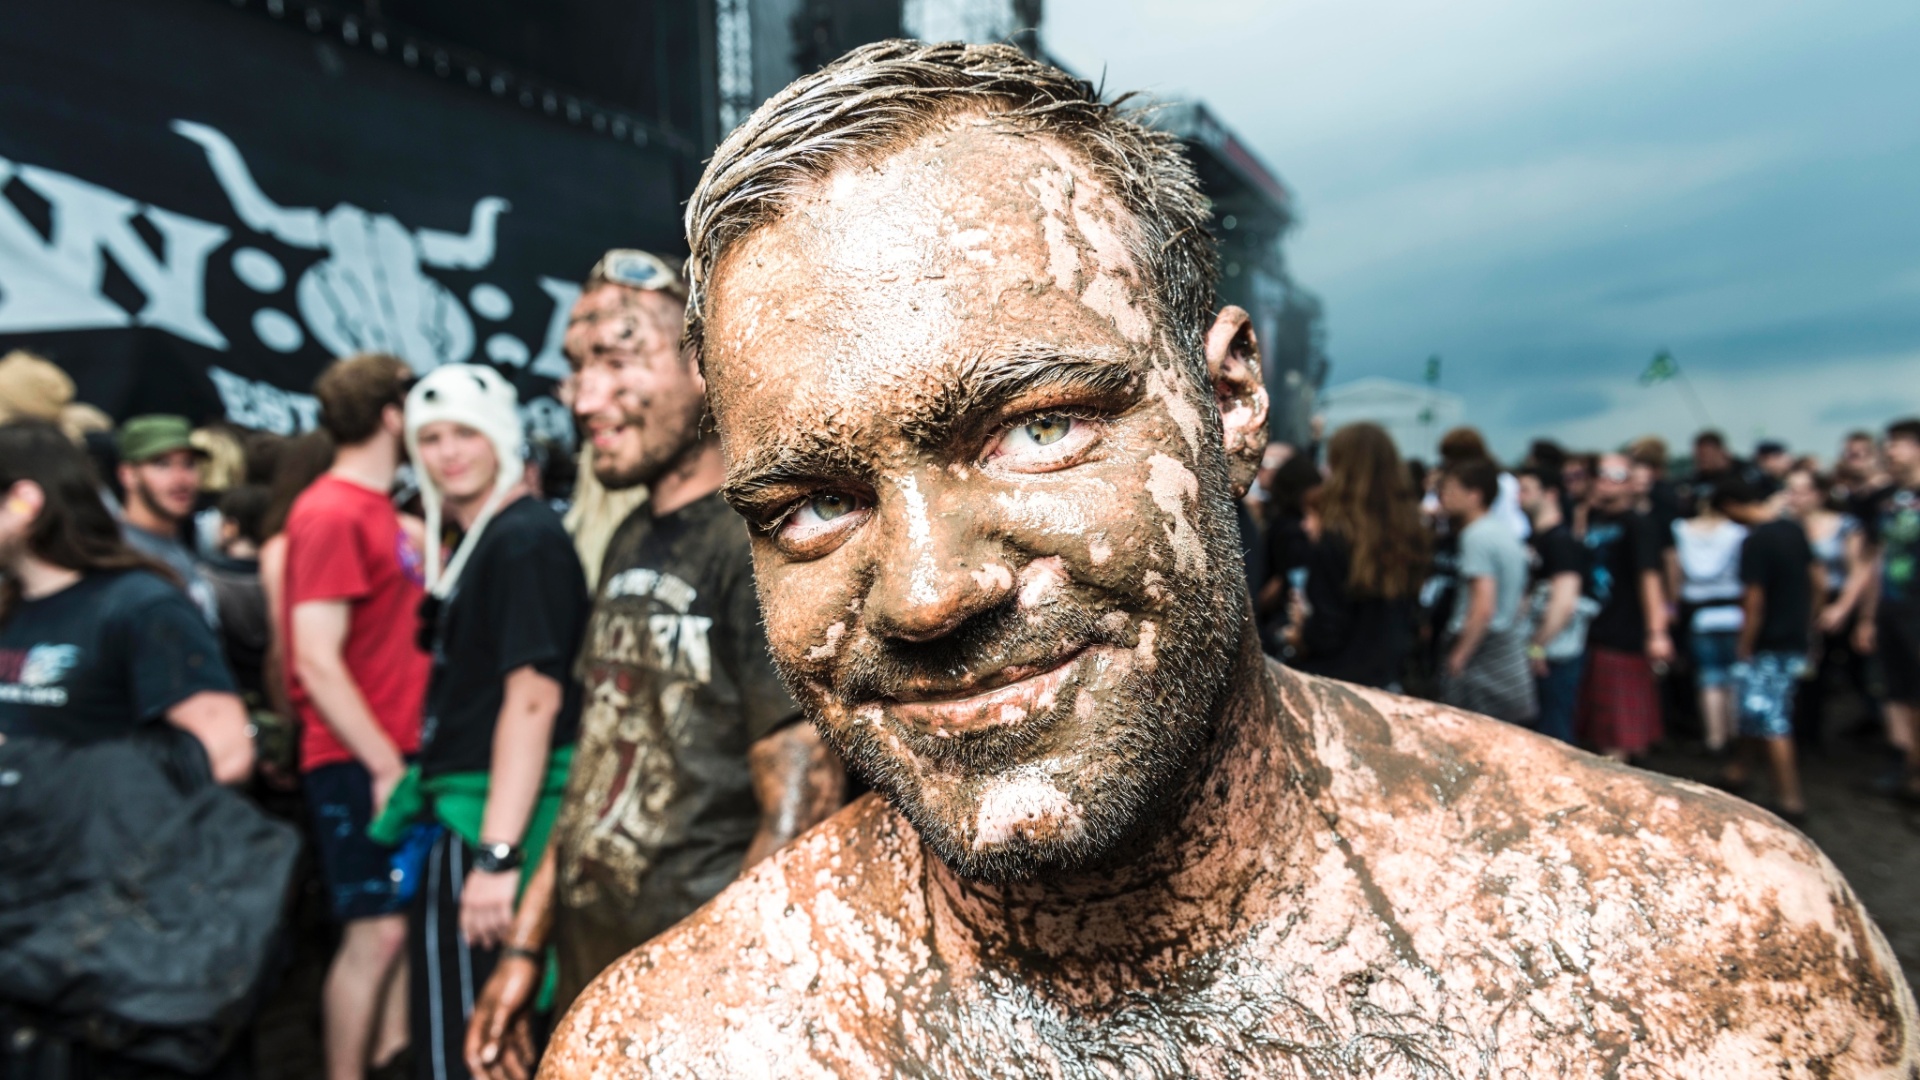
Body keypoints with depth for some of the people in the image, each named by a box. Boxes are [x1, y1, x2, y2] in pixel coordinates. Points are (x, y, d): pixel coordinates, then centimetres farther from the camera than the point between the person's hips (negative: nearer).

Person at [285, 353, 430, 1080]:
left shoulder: (378, 510, 12)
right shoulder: (333, 515, -13)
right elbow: (317, 660, -19)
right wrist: (384, 765, -17)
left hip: (395, 753, 8)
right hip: (359, 764, -8)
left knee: (407, 916, 15)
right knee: (376, 929, -2)